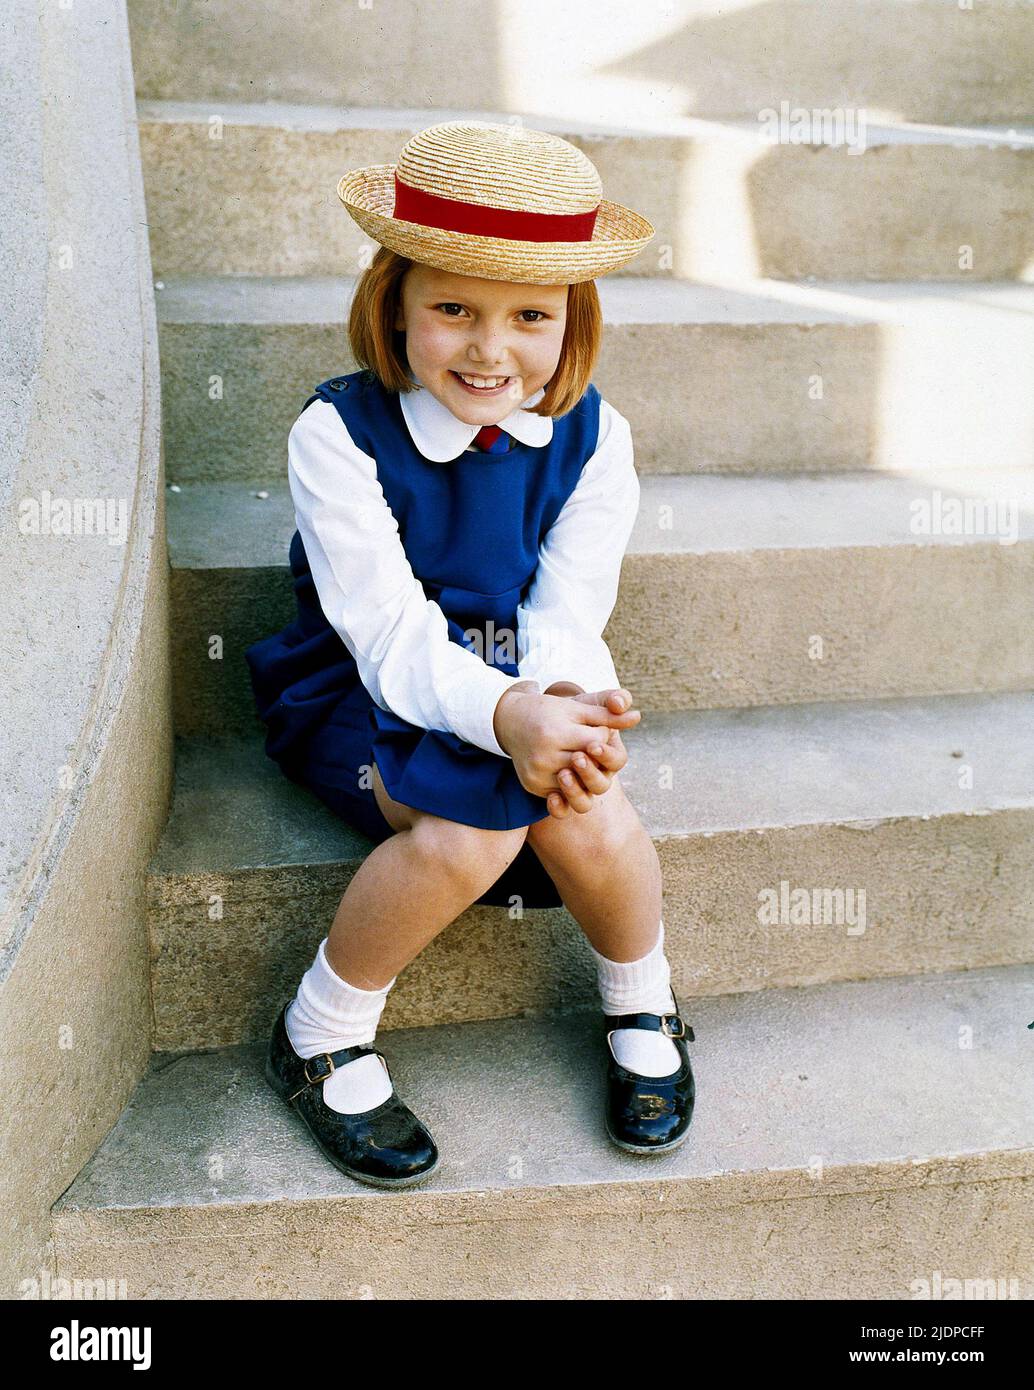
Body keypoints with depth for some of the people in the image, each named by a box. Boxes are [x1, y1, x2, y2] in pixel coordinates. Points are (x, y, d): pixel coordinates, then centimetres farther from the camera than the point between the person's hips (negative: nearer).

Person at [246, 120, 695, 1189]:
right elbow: (392, 637, -23)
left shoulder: (589, 437, -5)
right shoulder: (339, 431, -17)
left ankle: (642, 1009, 9)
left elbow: (565, 612, -8)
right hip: (361, 696, -3)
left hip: (514, 684, 3)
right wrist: (508, 716, -42)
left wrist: (564, 704, -32)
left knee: (588, 818, -26)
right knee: (478, 822, -31)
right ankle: (318, 1041, -4)